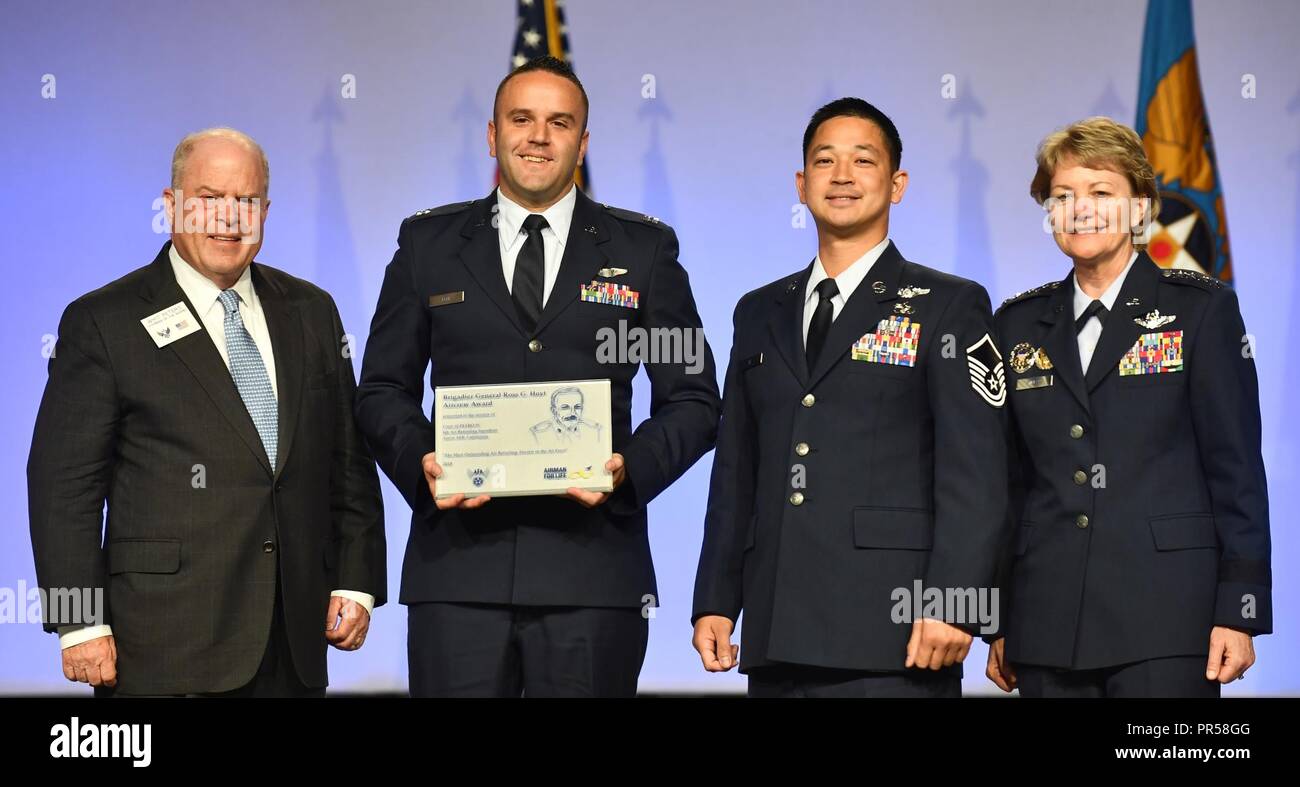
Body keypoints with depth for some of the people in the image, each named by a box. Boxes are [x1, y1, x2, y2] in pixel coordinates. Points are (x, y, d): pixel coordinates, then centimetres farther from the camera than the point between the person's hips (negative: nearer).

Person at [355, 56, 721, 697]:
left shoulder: (643, 249, 10)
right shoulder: (428, 243, 12)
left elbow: (693, 399, 9)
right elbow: (383, 389, 13)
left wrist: (632, 468, -10)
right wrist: (419, 461, -7)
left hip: (593, 571, 0)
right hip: (457, 567, 1)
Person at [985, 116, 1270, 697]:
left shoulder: (1201, 308, 3)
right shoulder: (1019, 324, 12)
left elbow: (1237, 468, 0)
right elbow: (1009, 481, 14)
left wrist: (1238, 611, -6)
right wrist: (999, 623, 11)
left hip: (1165, 621, -3)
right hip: (1047, 626, 3)